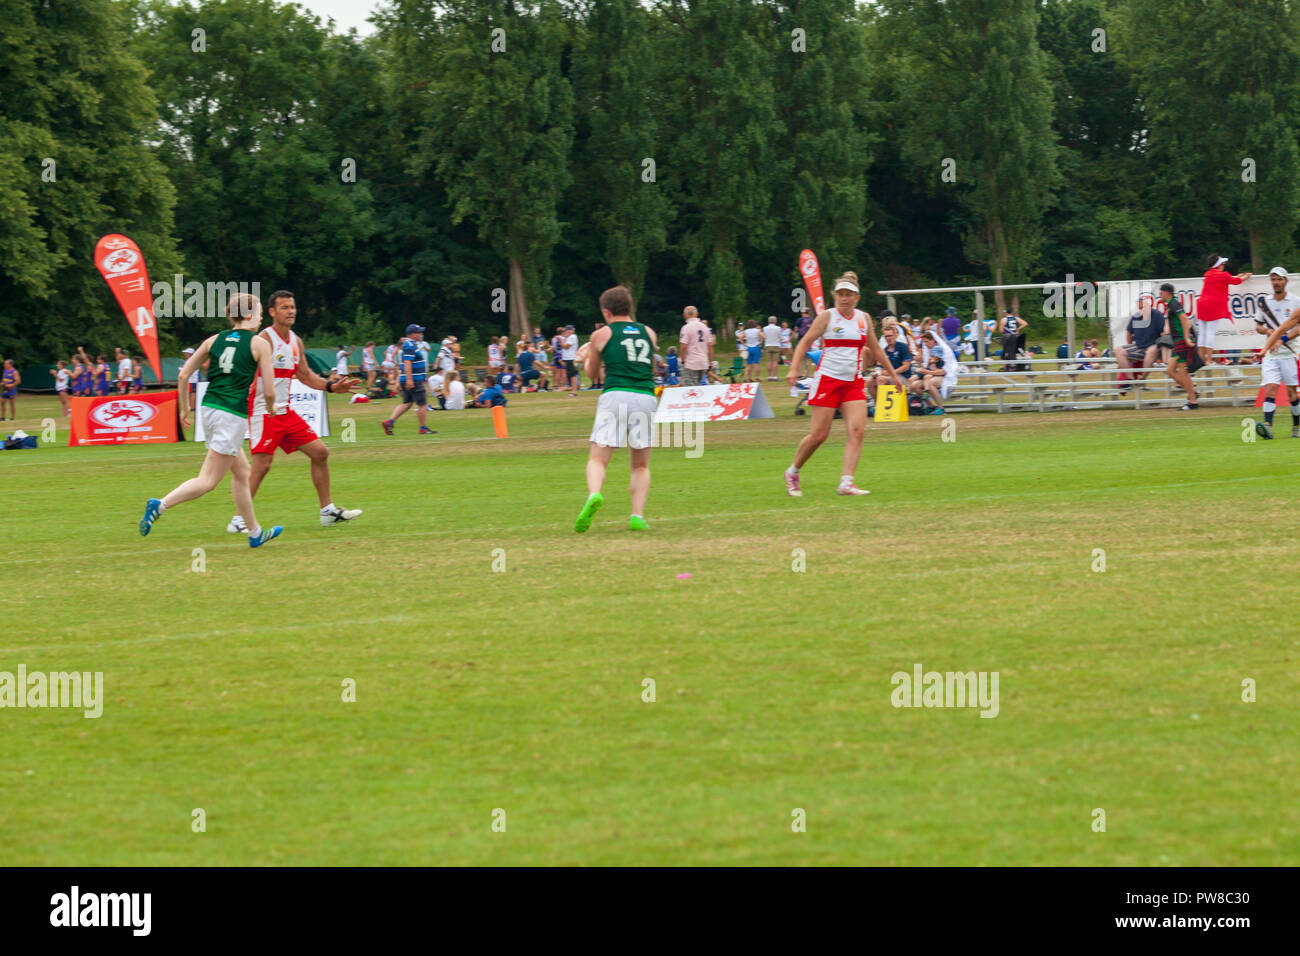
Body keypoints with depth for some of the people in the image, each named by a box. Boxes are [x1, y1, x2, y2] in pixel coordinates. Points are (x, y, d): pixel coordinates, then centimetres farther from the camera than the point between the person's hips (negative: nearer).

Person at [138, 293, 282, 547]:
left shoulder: (214, 340, 11)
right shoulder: (259, 344, -3)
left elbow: (183, 376, 9)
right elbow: (268, 392, -5)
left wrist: (185, 408, 22)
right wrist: (271, 408, 18)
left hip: (209, 409, 7)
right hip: (233, 414, -7)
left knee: (242, 472, 21)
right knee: (207, 481, -6)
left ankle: (255, 532, 28)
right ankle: (159, 505, -23)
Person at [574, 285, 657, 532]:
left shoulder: (602, 335, 10)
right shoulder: (649, 333, 18)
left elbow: (592, 373, 22)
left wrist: (587, 357, 44)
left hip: (615, 396, -3)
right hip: (646, 398, 3)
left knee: (597, 459, -3)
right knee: (641, 466, 13)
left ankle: (594, 494, -33)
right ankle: (637, 515, -2)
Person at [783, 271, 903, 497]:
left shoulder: (864, 318, 10)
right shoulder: (827, 317, -2)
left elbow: (876, 349, 22)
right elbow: (804, 342, -3)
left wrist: (893, 374, 24)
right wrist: (794, 369, -16)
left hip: (853, 382, 4)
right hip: (828, 379, -4)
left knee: (857, 431, -14)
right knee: (818, 435, -5)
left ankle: (846, 483, -16)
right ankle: (793, 472, 17)